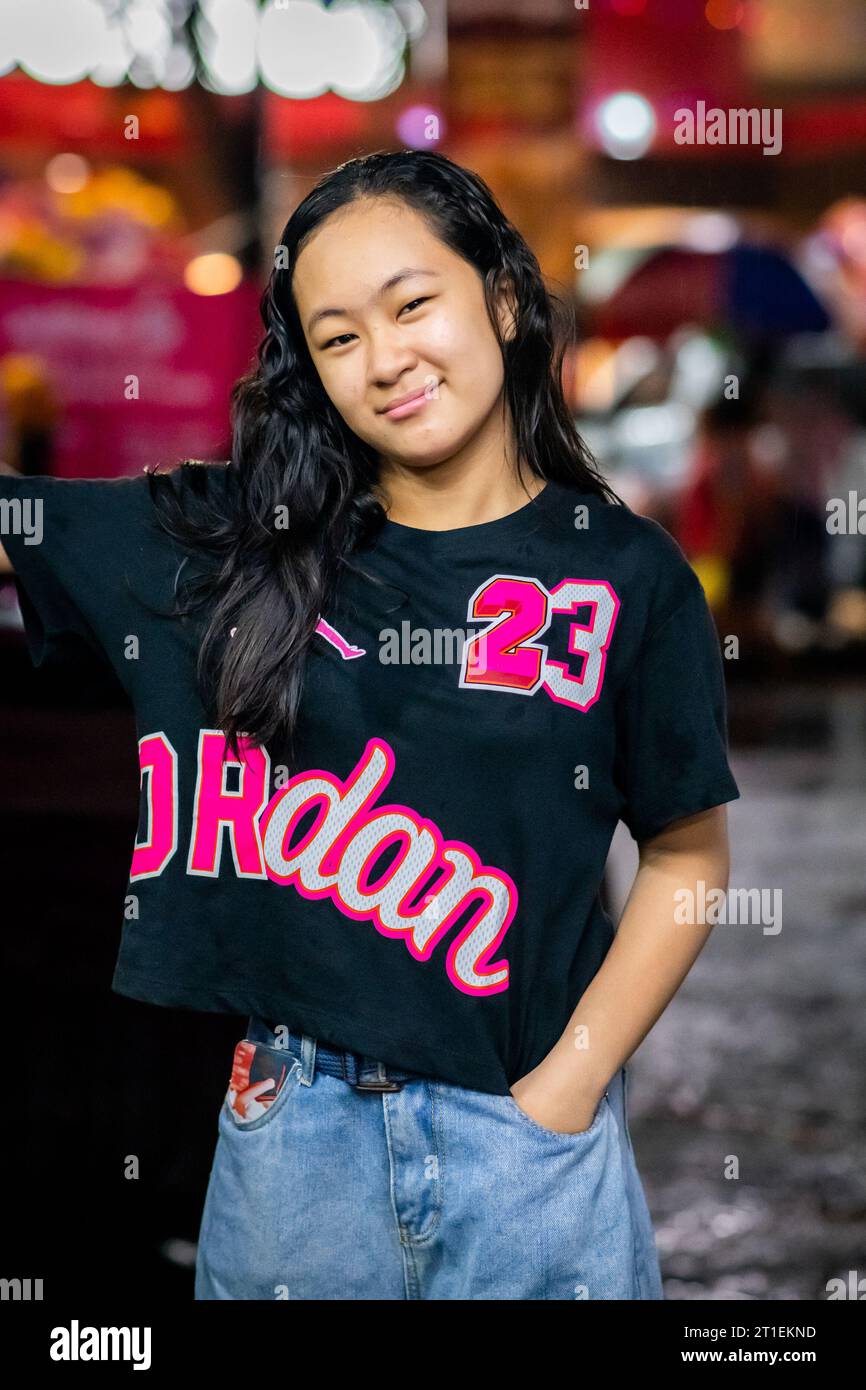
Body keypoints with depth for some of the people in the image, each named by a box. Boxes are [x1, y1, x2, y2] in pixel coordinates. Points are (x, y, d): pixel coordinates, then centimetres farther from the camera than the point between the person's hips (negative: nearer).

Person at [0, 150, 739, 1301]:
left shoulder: (627, 576, -3)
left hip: (523, 1131, -1)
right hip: (287, 1114, 2)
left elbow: (688, 856, 1)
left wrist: (566, 1089, -5)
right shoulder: (230, 540, 2)